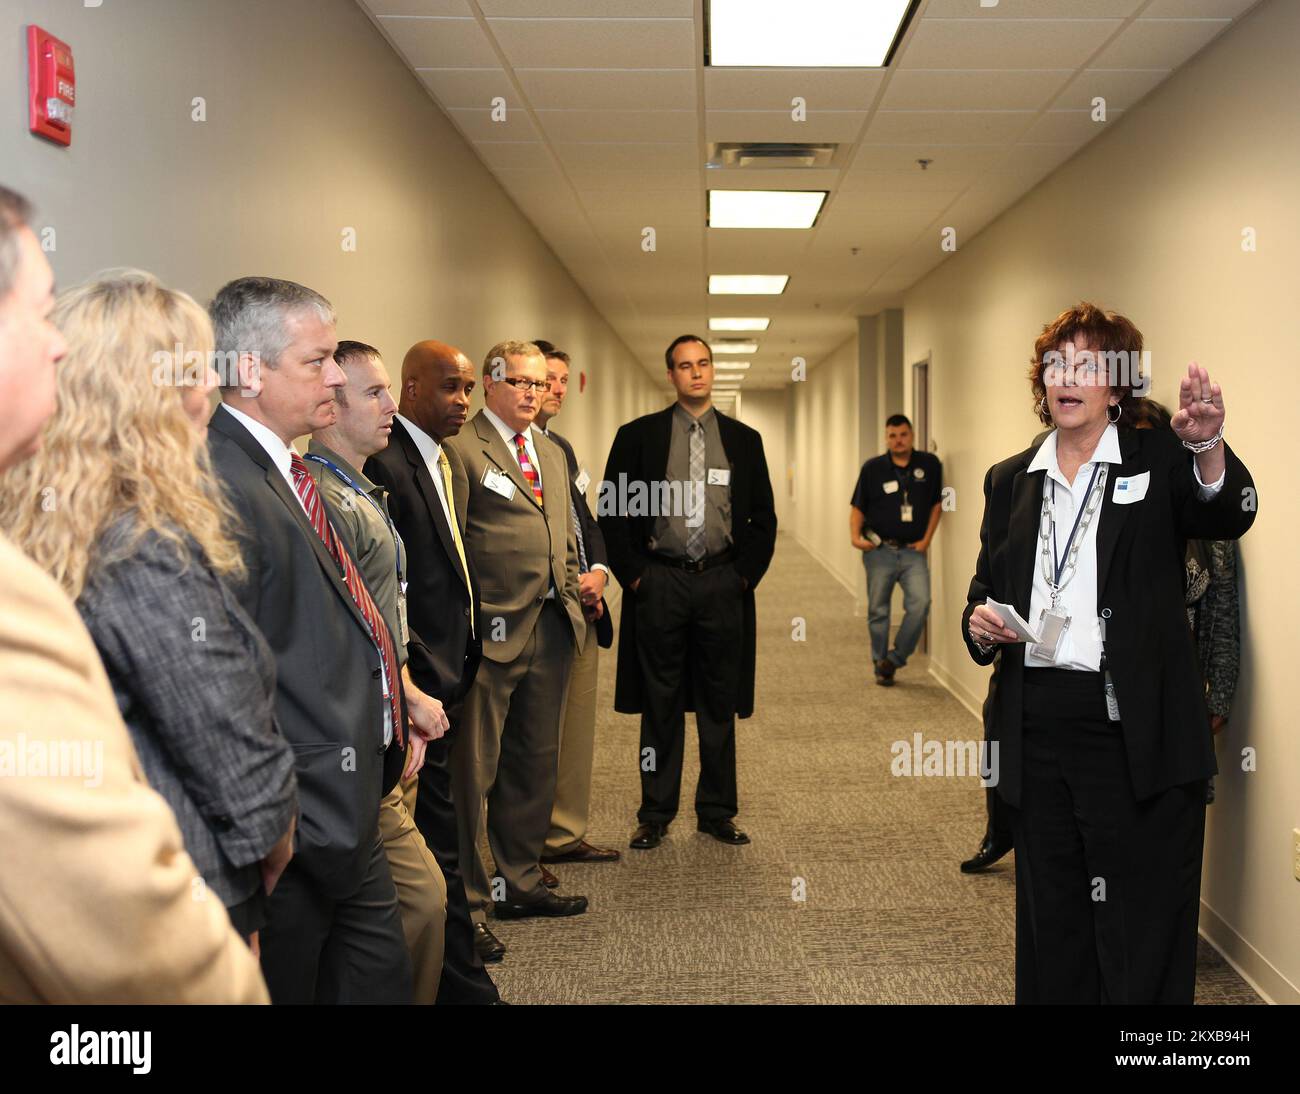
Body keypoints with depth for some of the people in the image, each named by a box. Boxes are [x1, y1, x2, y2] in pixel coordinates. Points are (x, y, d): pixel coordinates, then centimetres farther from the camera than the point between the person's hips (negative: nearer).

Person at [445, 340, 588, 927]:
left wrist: (573, 592, 14)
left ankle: (519, 883, 29)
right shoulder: (461, 449, -8)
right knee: (474, 769, 0)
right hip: (493, 631, -8)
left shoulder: (552, 453, 19)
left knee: (535, 763, 16)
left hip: (552, 629, 8)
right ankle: (468, 901, 9)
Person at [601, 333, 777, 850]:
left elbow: (763, 516, 10)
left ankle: (717, 812, 19)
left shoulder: (744, 439, 8)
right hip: (659, 583, -1)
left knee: (719, 705, 8)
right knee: (661, 705, 5)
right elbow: (612, 510, 3)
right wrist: (632, 572, -4)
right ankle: (656, 814, 14)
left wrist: (746, 572, 0)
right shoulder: (638, 435, 3)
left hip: (723, 584, 2)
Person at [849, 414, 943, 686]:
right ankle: (881, 666, 22)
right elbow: (858, 507, 4)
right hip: (879, 551, 0)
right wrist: (855, 536, -11)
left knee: (920, 603, -18)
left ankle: (895, 658, -2)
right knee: (878, 611, 7)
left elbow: (936, 503, 9)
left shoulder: (929, 464, 1)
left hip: (913, 551, 0)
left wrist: (926, 539, 3)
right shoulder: (873, 468, 0)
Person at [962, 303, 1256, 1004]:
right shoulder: (1010, 480, 13)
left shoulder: (1157, 461, 1)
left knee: (1140, 936, 1)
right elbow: (985, 592, 18)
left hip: (1133, 731, -4)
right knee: (1051, 930, 14)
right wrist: (980, 624, -5)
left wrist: (1207, 445, -38)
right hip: (1037, 727, 4)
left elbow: (1227, 516, -19)